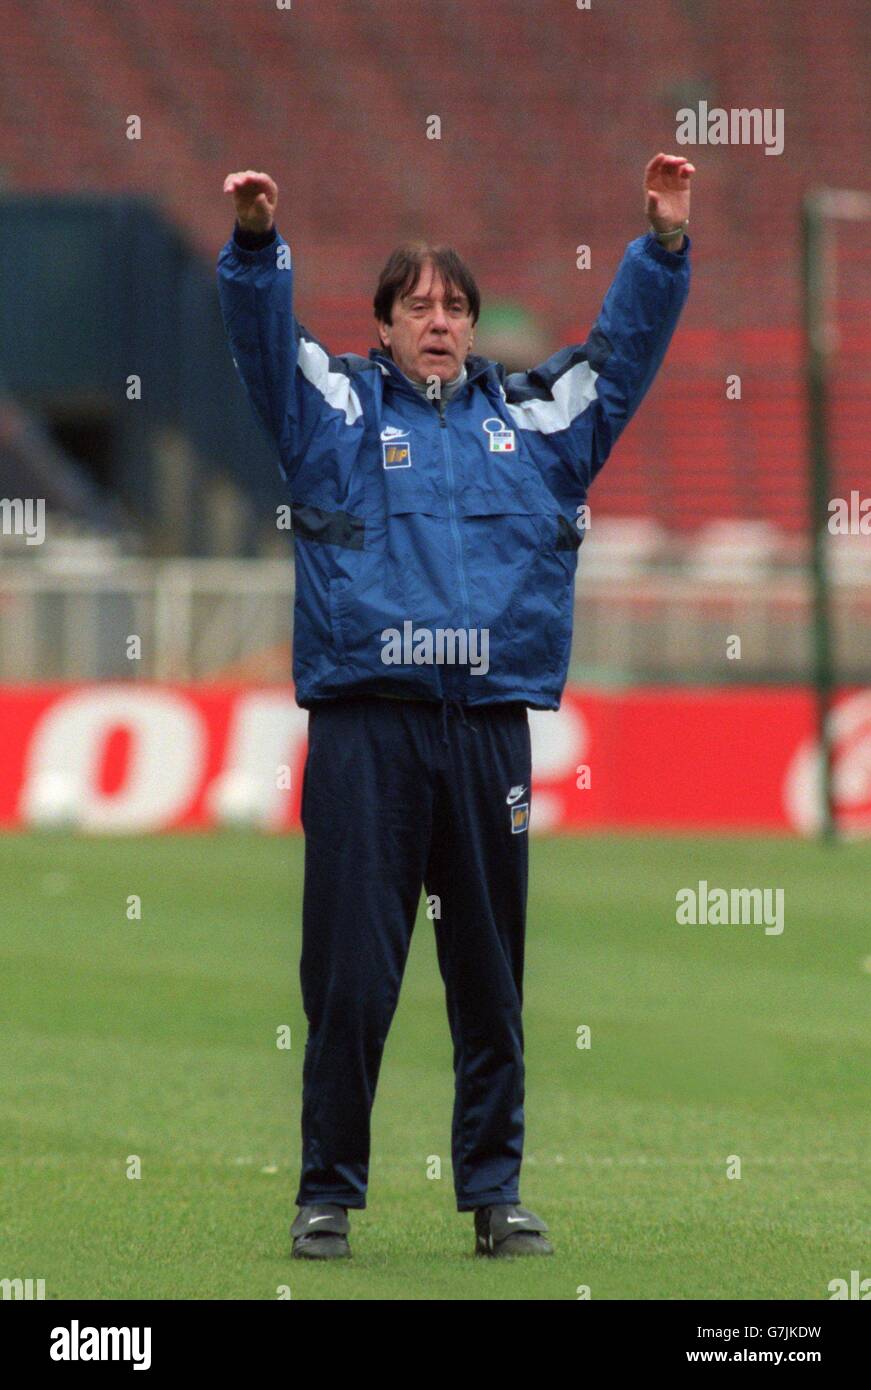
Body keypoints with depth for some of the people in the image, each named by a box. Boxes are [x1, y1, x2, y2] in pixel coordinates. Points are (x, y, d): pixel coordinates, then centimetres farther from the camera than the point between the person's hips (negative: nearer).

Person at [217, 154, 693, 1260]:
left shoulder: (532, 419, 17)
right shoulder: (336, 410, 11)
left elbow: (626, 345, 19)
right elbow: (263, 338, -1)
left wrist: (666, 244, 8)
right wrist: (257, 244, -18)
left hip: (491, 730, 3)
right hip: (365, 728, -2)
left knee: (491, 978, 7)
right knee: (351, 975, -4)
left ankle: (494, 1194, 15)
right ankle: (328, 1196, 4)